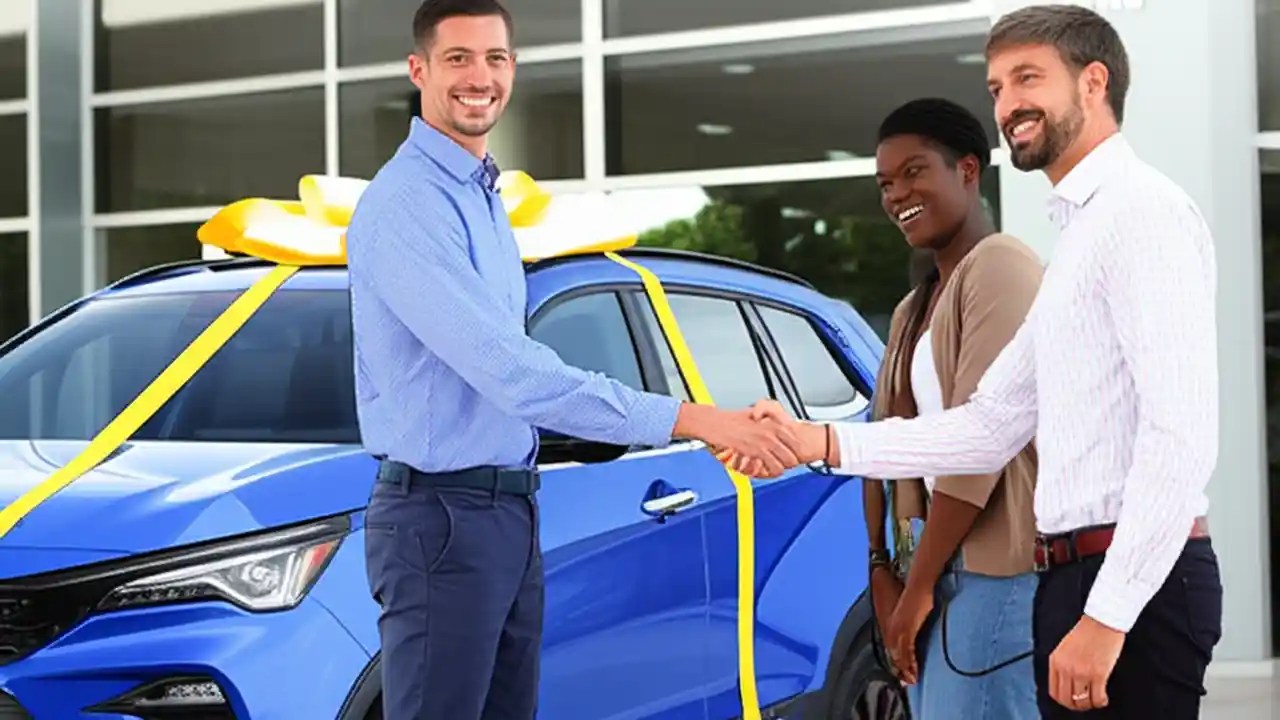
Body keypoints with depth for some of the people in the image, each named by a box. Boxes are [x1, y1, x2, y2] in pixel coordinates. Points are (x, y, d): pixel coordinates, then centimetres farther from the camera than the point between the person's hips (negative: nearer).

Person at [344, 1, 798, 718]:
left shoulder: (486, 199, 14)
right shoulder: (406, 203, -17)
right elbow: (505, 367, -26)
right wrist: (689, 419, -28)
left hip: (511, 510, 9)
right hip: (441, 517, -9)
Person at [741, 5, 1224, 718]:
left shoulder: (1145, 211, -10)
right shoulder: (1081, 236, 21)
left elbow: (1182, 435, -19)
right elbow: (990, 428, 17)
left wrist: (1107, 615, -22)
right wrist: (824, 442, 7)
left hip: (1136, 582, -9)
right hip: (1079, 577, 9)